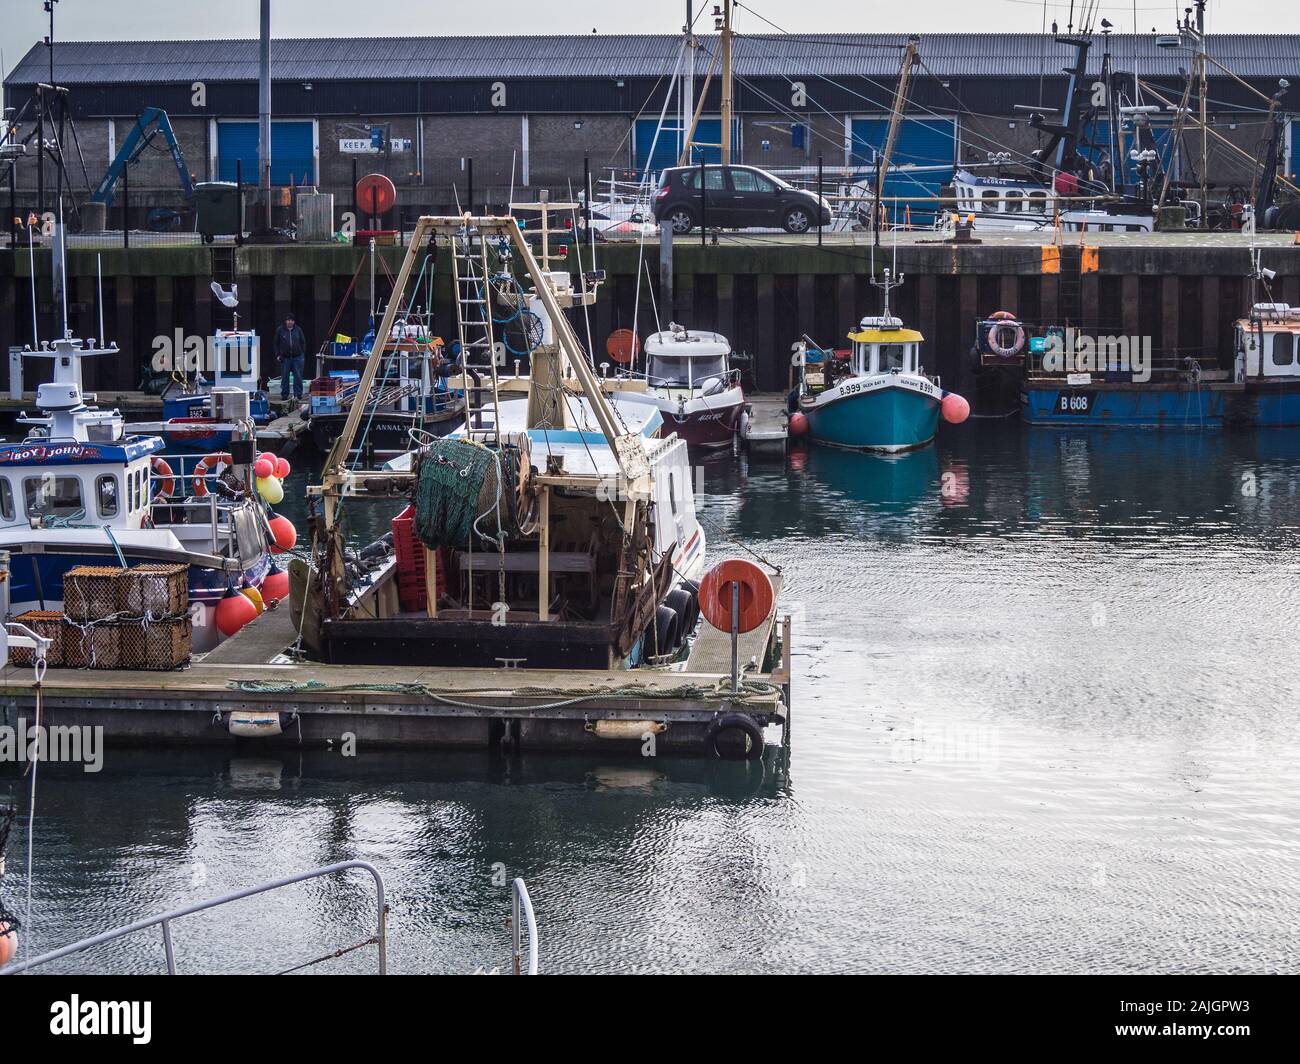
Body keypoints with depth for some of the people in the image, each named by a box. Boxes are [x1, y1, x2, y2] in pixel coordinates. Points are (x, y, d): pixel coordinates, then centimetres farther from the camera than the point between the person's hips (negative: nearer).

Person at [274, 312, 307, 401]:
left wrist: (303, 354, 6)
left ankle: (298, 394, 5)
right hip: (285, 357, 0)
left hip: (298, 357, 0)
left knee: (298, 376, -1)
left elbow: (303, 342, 11)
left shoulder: (298, 330, 4)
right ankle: (284, 394, 11)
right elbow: (276, 343, 6)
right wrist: (278, 355, -1)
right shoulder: (280, 330, 1)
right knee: (285, 377, 4)